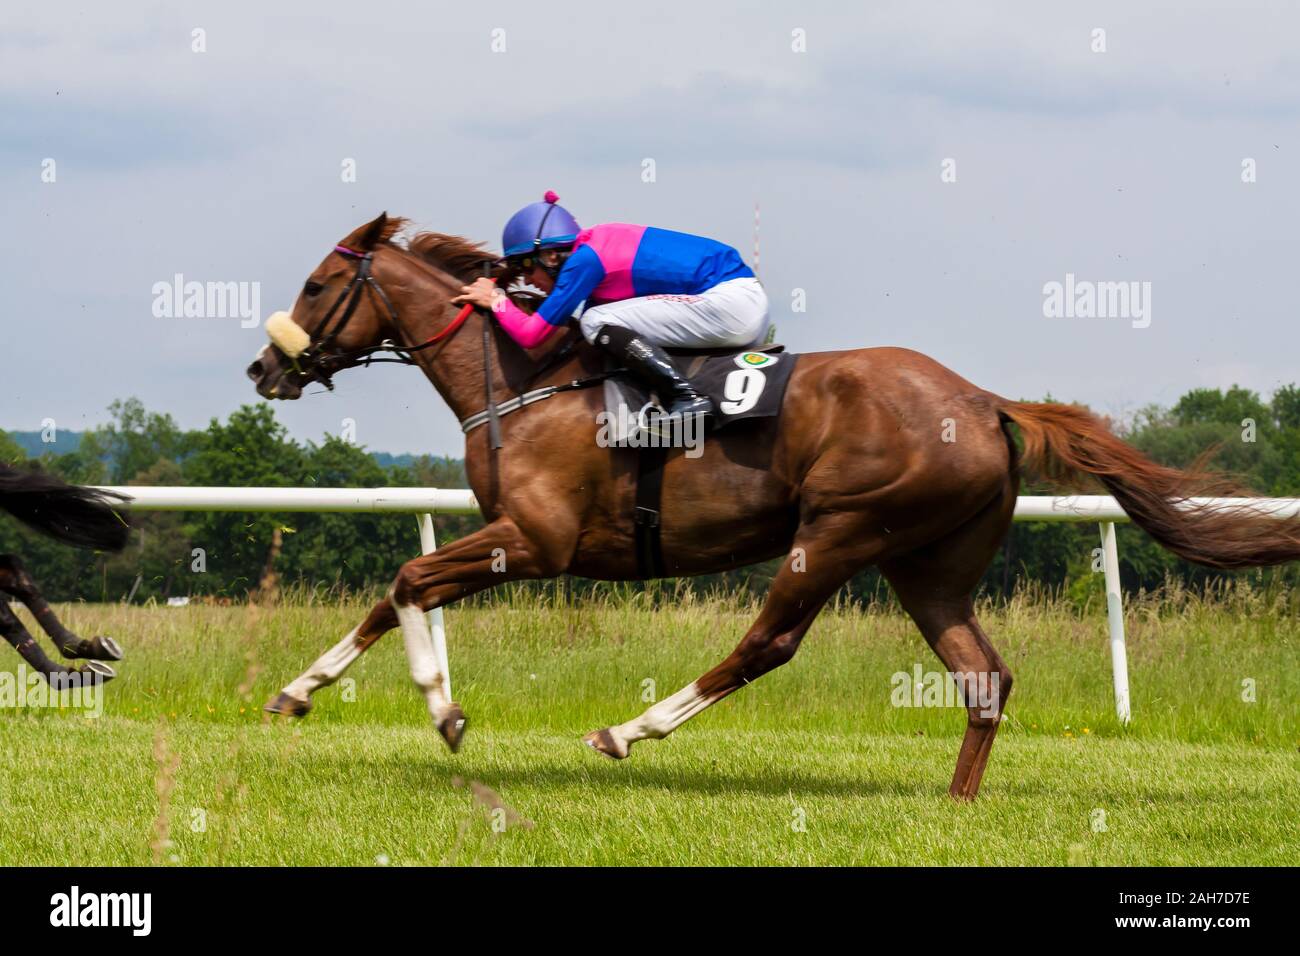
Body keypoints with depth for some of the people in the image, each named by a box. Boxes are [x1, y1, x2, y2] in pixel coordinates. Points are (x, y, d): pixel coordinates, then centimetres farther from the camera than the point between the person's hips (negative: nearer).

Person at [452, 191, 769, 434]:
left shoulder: (583, 261, -10)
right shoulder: (599, 247, 17)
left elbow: (531, 334, -9)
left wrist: (495, 300, 6)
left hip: (728, 304, -10)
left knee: (598, 323, -13)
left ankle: (687, 399, -20)